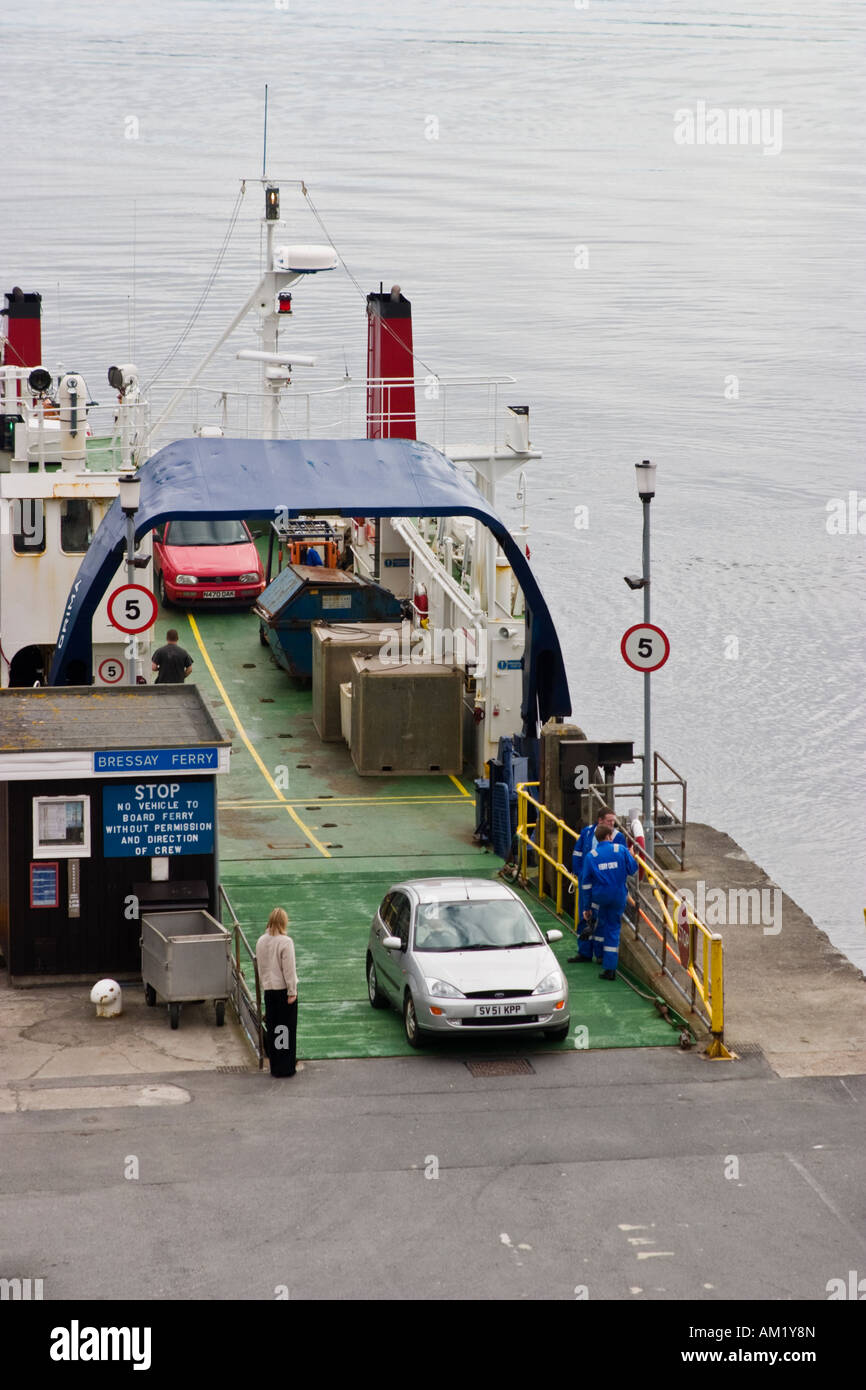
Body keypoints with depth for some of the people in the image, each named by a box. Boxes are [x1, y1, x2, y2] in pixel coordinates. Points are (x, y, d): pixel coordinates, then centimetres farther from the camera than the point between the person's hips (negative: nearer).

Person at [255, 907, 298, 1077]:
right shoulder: (285, 942, -15)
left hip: (269, 989, 6)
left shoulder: (261, 941, 4)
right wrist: (292, 991, -10)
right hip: (284, 989, -5)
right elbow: (289, 969, -15)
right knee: (286, 1027, 1)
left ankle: (274, 1066, 15)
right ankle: (286, 1067, 3)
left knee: (272, 1028, 11)